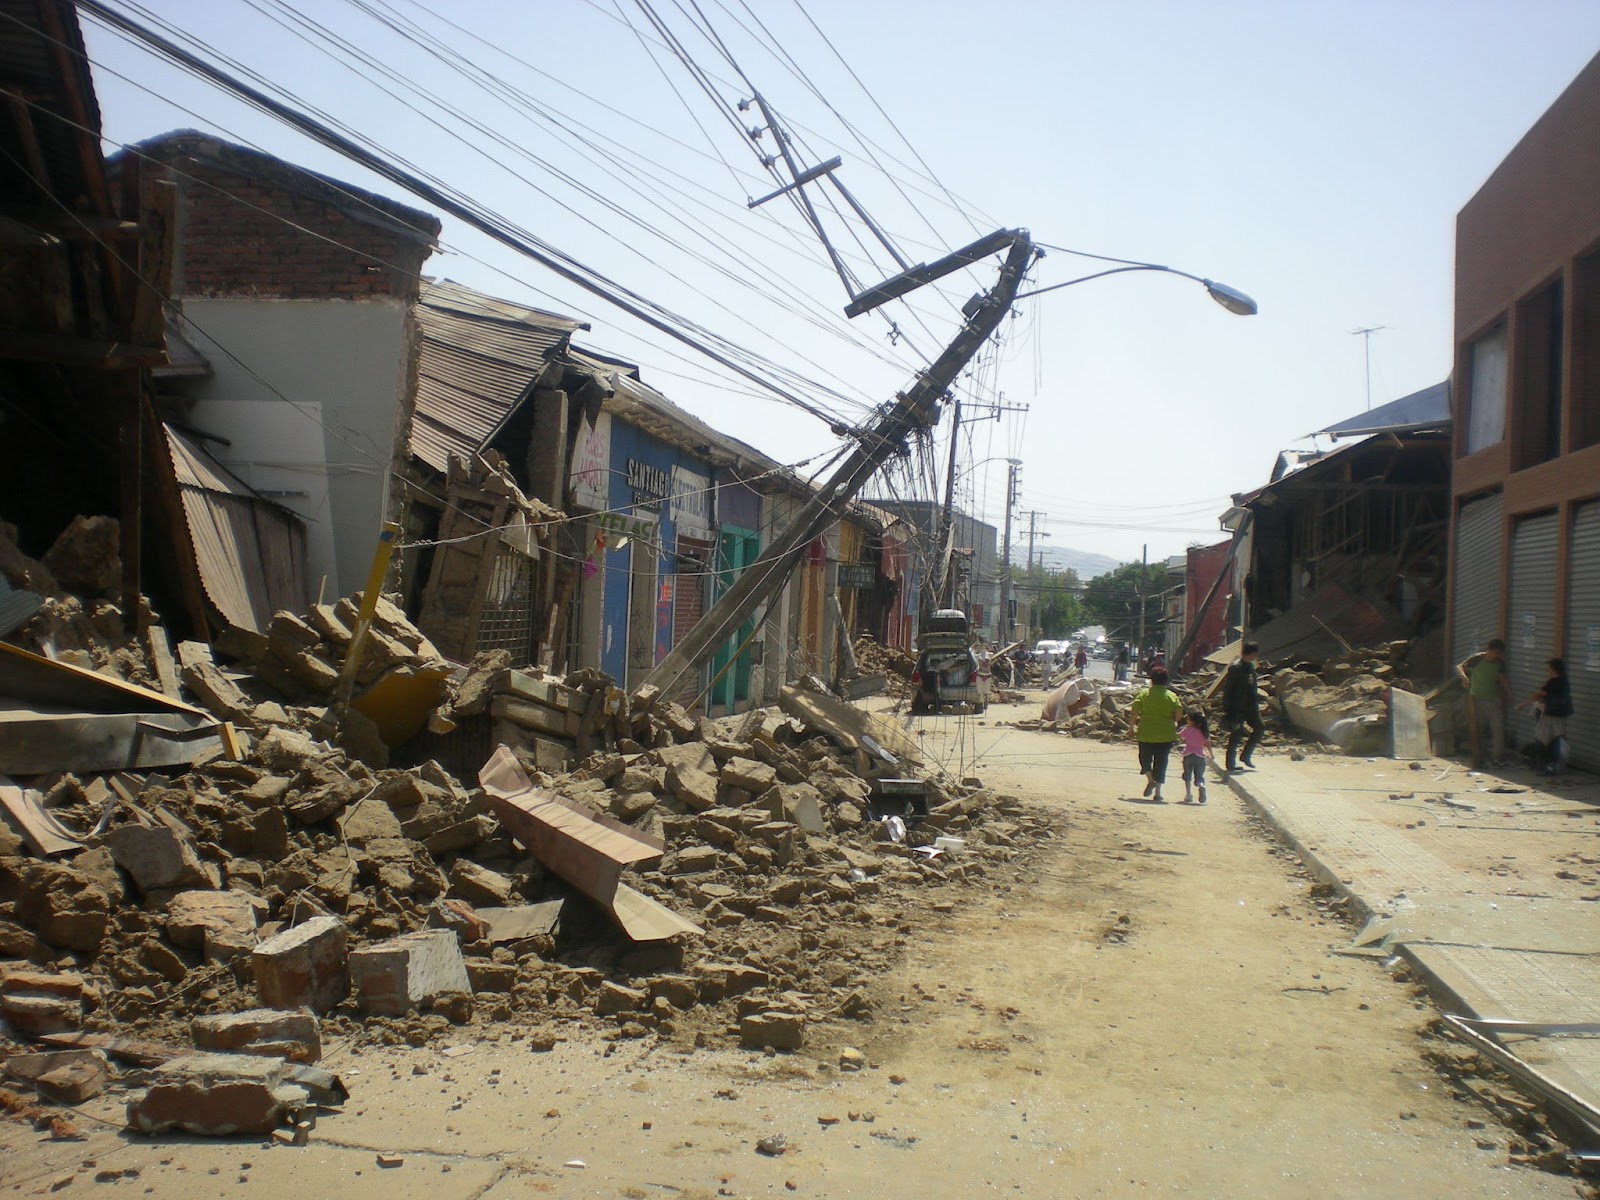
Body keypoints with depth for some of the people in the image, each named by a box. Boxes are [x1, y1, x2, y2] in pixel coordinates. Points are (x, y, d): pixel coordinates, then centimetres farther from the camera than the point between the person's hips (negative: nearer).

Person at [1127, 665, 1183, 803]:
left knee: (1145, 757, 17)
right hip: (1166, 735, 1)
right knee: (1161, 762, 8)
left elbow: (1134, 713, -7)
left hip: (1146, 734, -1)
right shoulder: (1172, 696, 0)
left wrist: (1131, 728, 3)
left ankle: (1150, 779, -8)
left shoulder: (1144, 694, -3)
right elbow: (1179, 715, -3)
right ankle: (1157, 792, 5)